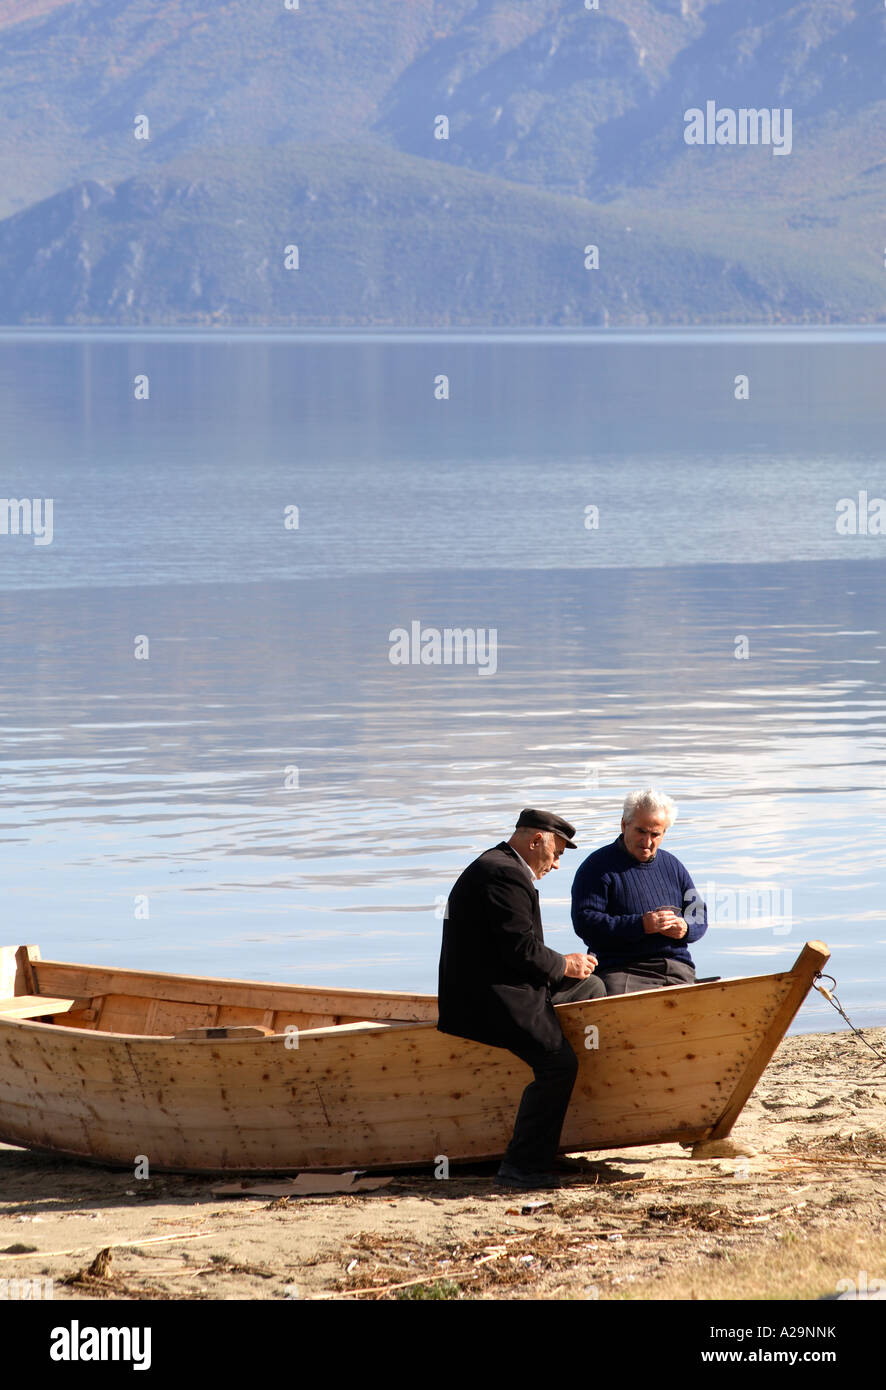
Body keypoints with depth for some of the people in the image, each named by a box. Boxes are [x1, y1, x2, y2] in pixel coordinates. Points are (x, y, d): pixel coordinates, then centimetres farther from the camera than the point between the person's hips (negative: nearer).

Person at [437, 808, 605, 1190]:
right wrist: (565, 965, -6)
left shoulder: (499, 866, 18)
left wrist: (566, 966, 12)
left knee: (590, 986, 21)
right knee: (558, 1062, -20)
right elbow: (522, 949, -22)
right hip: (487, 999, -12)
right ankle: (520, 1166, -18)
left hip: (499, 985, 12)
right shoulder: (504, 875, -17)